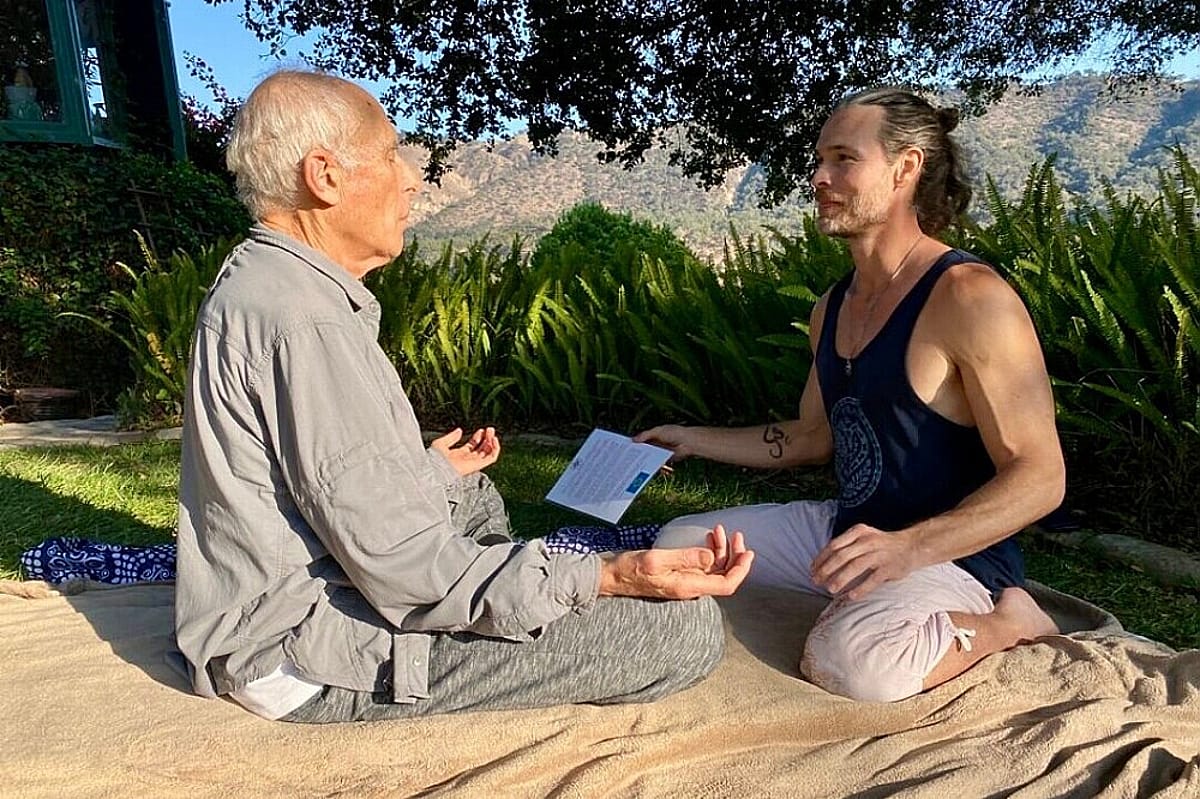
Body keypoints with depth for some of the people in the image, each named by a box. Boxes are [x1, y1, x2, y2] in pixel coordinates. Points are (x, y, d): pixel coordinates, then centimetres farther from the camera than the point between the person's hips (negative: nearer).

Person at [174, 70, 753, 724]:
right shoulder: (300, 314, -24)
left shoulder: (259, 280, 10)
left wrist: (433, 469, 33)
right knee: (684, 626, -18)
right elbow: (403, 566, -27)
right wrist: (607, 578, -27)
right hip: (308, 661, -11)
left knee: (476, 498, 36)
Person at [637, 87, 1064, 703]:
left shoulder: (970, 297, -20)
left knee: (848, 661, -37)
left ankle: (1005, 622, -6)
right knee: (679, 544, 7)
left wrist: (907, 547, -35)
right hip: (846, 531, 8)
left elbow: (1039, 477, -22)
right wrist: (693, 440, 16)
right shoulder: (833, 307, 7)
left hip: (951, 554, -8)